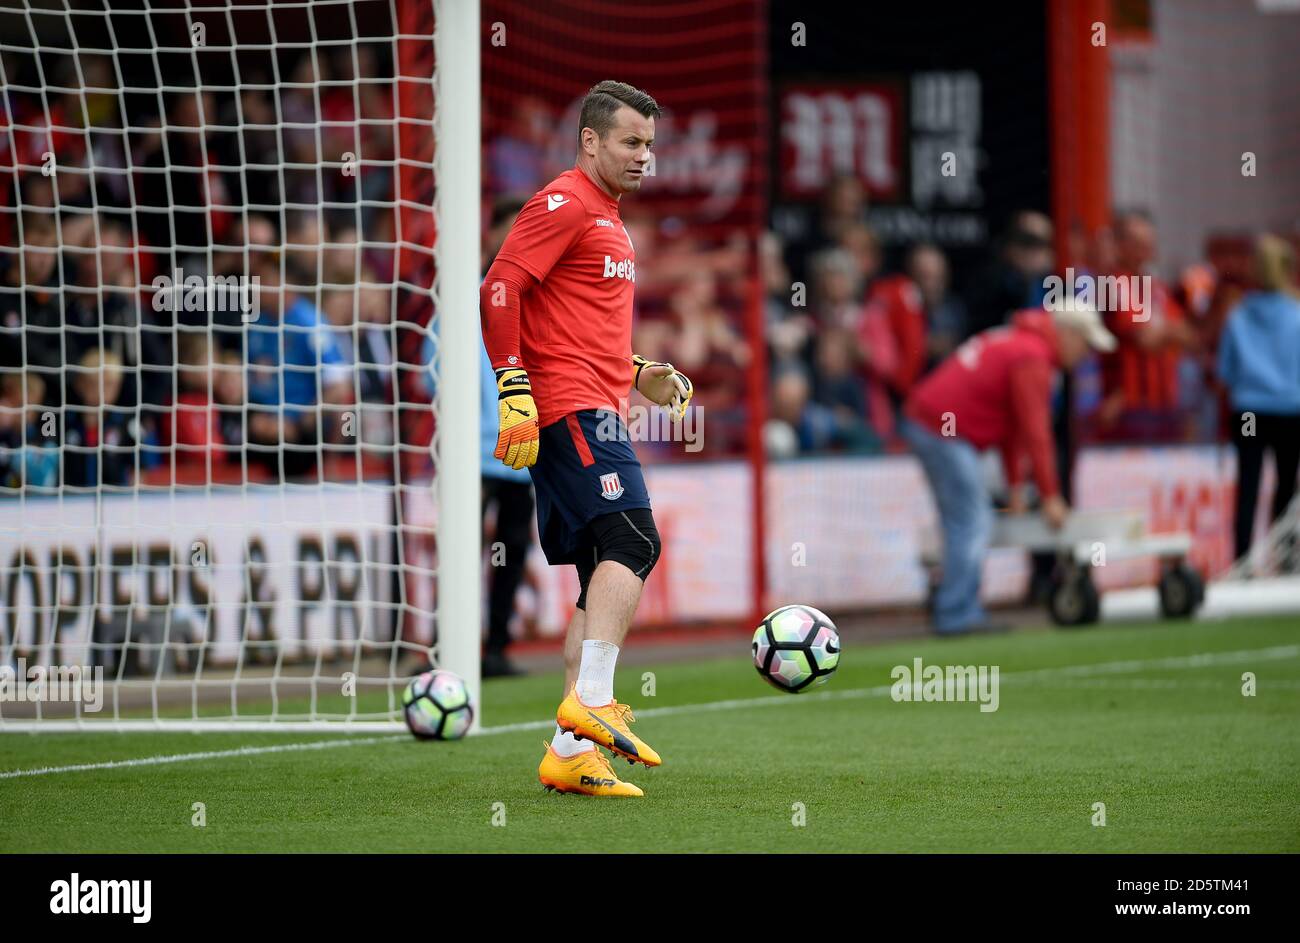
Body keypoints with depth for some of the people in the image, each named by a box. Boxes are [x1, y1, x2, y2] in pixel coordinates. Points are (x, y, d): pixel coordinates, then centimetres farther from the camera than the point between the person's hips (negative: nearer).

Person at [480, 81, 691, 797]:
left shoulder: (607, 219, 24)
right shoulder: (564, 204, -6)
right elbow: (500, 290, -15)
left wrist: (638, 374, 23)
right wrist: (513, 388, -23)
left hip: (594, 413, 10)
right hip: (571, 409, -10)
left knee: (605, 580, 6)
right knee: (633, 541, -22)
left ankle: (570, 753, 6)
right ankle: (591, 702, -27)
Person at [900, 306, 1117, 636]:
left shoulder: (1017, 342, 19)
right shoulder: (1032, 357, -13)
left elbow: (1012, 424, 21)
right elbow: (1035, 432, -15)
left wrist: (1015, 484, 21)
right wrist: (1050, 497, -11)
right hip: (943, 433, -10)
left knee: (964, 522, 13)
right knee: (971, 523, -10)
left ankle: (960, 612, 13)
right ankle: (958, 616, -12)